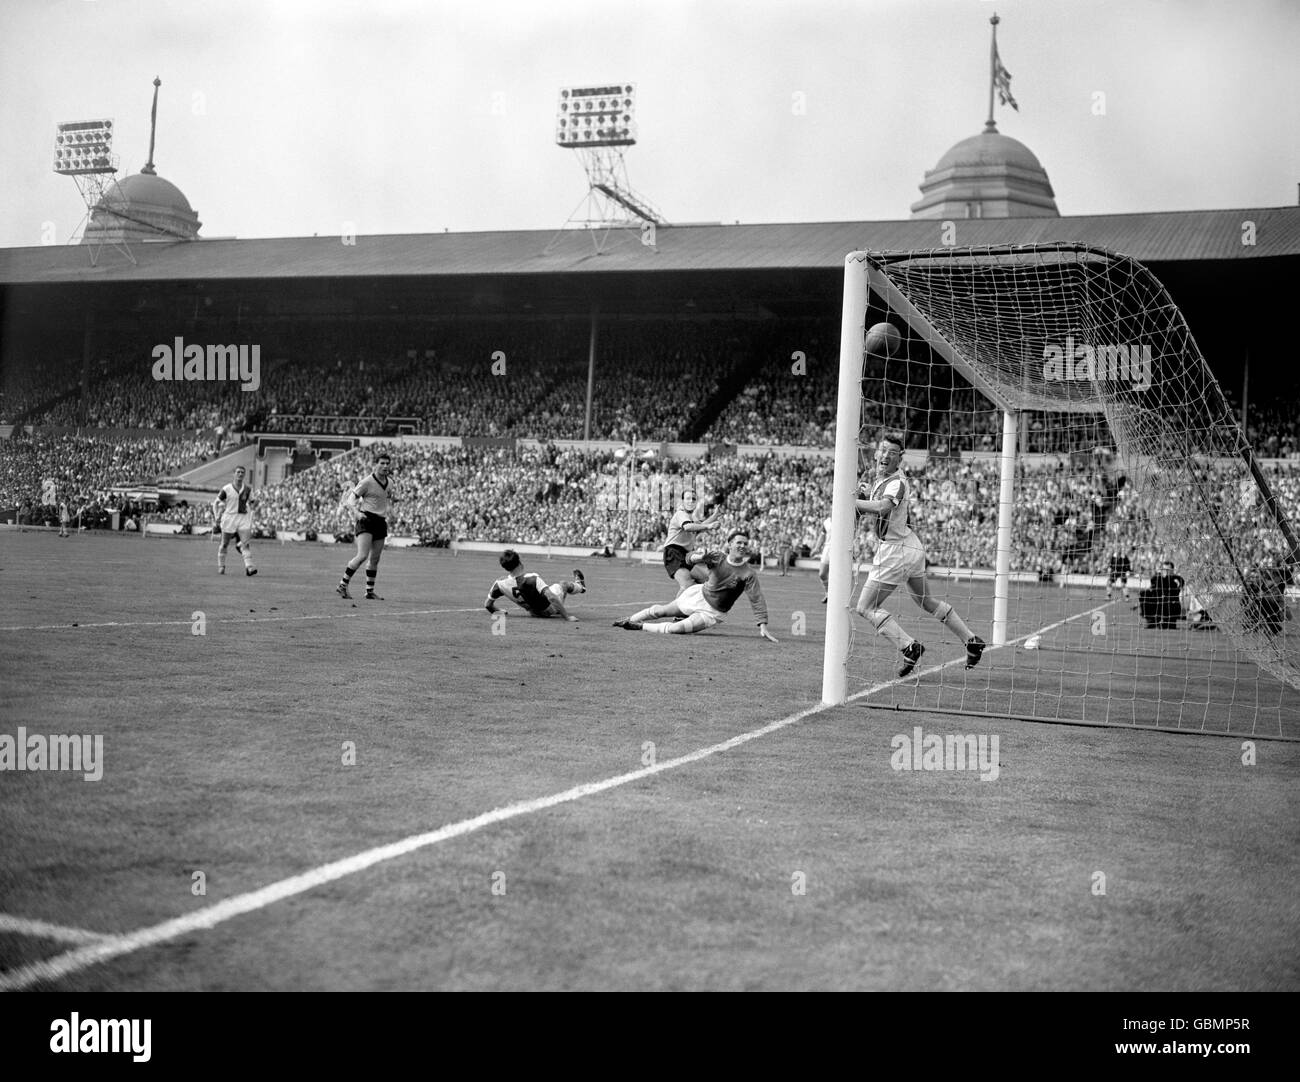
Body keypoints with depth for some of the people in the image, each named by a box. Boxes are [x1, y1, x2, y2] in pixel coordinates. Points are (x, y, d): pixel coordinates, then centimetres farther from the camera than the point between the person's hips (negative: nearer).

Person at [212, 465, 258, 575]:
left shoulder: (248, 489, 5)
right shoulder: (226, 489, -4)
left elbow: (251, 502, 17)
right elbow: (216, 503, 3)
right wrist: (217, 516, -7)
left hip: (243, 518, 2)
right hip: (229, 518, -2)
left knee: (247, 543, -13)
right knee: (225, 544, 8)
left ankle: (249, 567, -19)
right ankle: (221, 567, 25)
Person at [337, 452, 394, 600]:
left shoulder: (388, 482, 11)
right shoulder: (367, 481, -10)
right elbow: (350, 500, -9)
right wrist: (356, 512, -26)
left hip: (381, 522, 7)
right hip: (366, 520, -7)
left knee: (375, 559, 9)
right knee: (362, 556, -18)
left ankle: (370, 591, 18)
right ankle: (342, 586, -8)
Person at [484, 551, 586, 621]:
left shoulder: (500, 584, -25)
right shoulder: (532, 578, -39)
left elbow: (487, 604, -13)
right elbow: (551, 598, -45)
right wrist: (567, 616, -37)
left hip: (533, 612, 4)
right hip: (551, 610, -4)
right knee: (563, 585, 27)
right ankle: (579, 585, 63)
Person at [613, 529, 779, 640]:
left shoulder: (748, 573, -23)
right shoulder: (717, 557, -14)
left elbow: (757, 600, -22)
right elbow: (689, 558, -8)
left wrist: (763, 626, -30)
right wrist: (698, 557, -34)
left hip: (713, 613, -3)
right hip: (699, 594, 3)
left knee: (675, 629, -17)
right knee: (658, 611, 13)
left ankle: (640, 627, 5)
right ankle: (629, 621, 39)